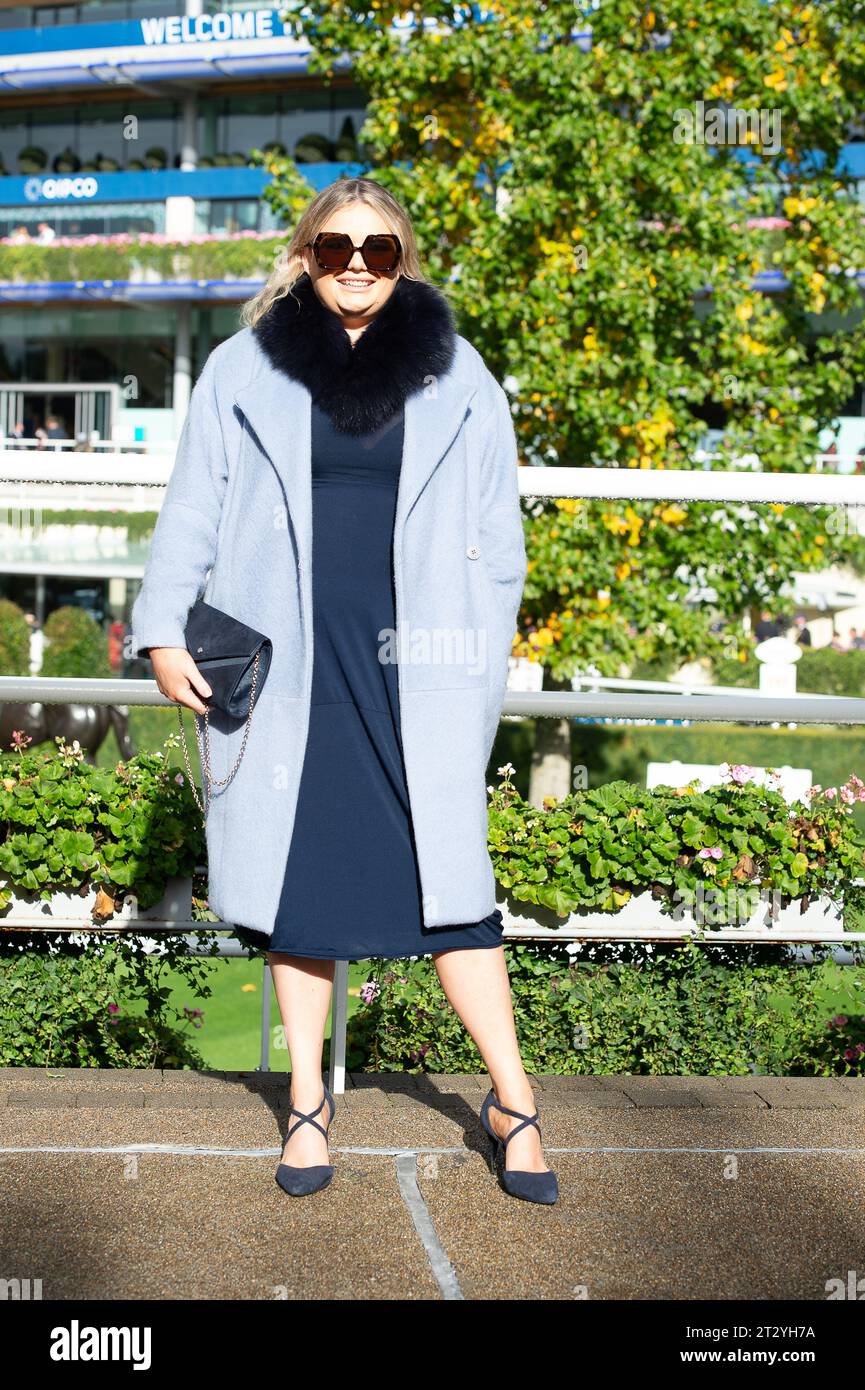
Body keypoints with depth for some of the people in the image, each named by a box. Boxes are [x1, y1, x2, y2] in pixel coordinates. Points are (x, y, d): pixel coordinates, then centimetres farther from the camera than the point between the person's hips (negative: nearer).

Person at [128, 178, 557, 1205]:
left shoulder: (458, 379, 9)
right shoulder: (242, 371, 8)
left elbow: (495, 538, 9)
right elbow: (193, 511, 9)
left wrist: (483, 671, 3)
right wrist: (164, 631, -1)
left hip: (415, 673, -1)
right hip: (283, 671, 1)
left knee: (446, 880, -4)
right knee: (296, 883, 7)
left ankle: (512, 1102, 9)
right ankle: (308, 1103, 21)